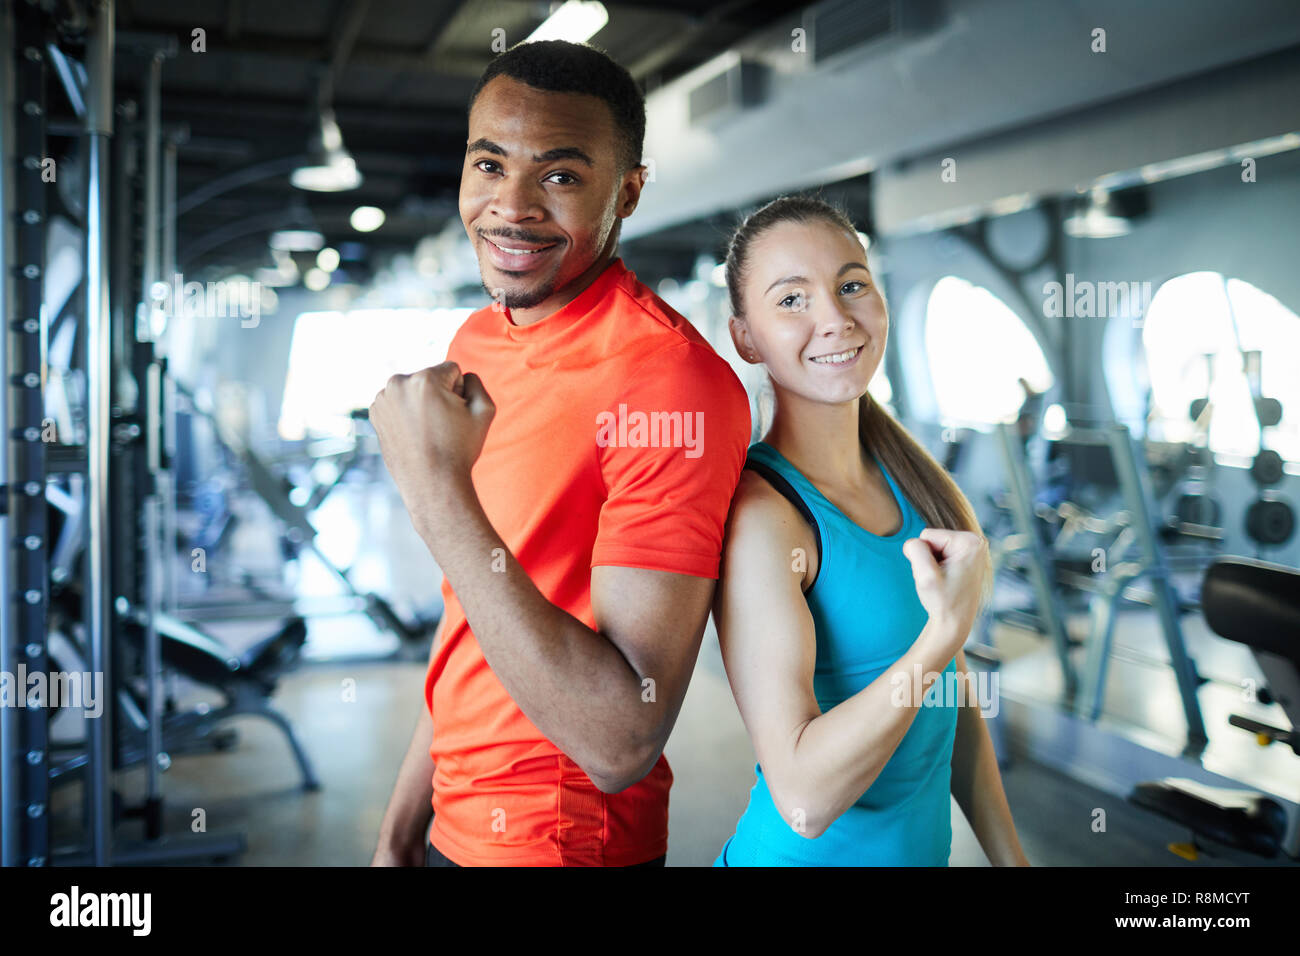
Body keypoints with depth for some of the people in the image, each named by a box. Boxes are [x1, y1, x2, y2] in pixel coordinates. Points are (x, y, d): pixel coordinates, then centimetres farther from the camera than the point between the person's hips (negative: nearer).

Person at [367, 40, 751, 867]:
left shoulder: (669, 380, -24)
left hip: (567, 839, -7)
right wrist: (399, 833, 11)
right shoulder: (474, 344, 2)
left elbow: (622, 745, -29)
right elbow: (468, 631, 9)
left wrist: (438, 490, -30)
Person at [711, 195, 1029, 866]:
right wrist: (949, 627, -27)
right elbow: (805, 799, -27)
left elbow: (954, 706, 8)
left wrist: (1010, 857, 9)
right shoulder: (758, 512, -23)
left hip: (924, 846, 7)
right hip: (809, 856, -7)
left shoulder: (911, 482, -1)